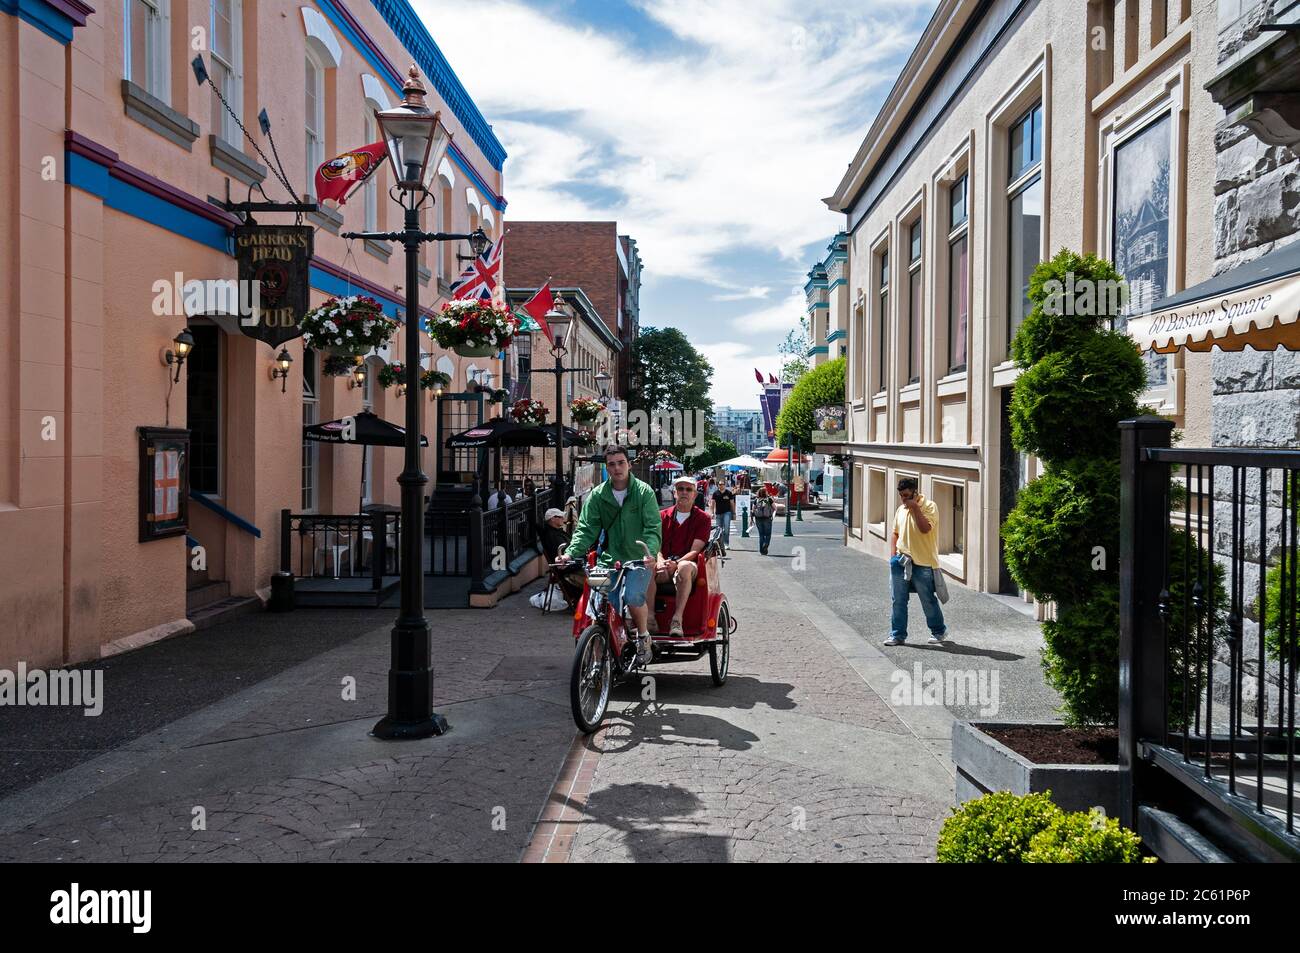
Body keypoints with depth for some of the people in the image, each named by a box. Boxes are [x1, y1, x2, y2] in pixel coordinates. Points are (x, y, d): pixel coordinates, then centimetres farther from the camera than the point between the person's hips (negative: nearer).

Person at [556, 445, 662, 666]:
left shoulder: (644, 492, -3)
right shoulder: (597, 495, 4)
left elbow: (653, 528, -9)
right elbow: (586, 529, 1)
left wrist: (651, 553, -28)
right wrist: (571, 552, -17)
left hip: (638, 559, -3)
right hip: (609, 559, 3)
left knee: (633, 597, -26)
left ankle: (643, 636, 3)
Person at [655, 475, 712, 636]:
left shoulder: (702, 518, 9)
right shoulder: (663, 516, 18)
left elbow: (695, 551, -3)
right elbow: (656, 545, 8)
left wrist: (675, 563, -21)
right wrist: (660, 561, -16)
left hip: (688, 563, -2)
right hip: (665, 565, 2)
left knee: (685, 567, -40)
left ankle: (677, 619, -41)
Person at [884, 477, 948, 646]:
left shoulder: (929, 506, -8)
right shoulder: (901, 509, 12)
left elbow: (925, 528, -23)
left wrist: (915, 508, -21)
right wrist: (893, 555, 6)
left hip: (922, 563, -5)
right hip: (901, 562, 6)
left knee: (928, 600, 7)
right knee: (899, 600, 5)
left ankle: (939, 631, 25)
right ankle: (898, 635, 13)